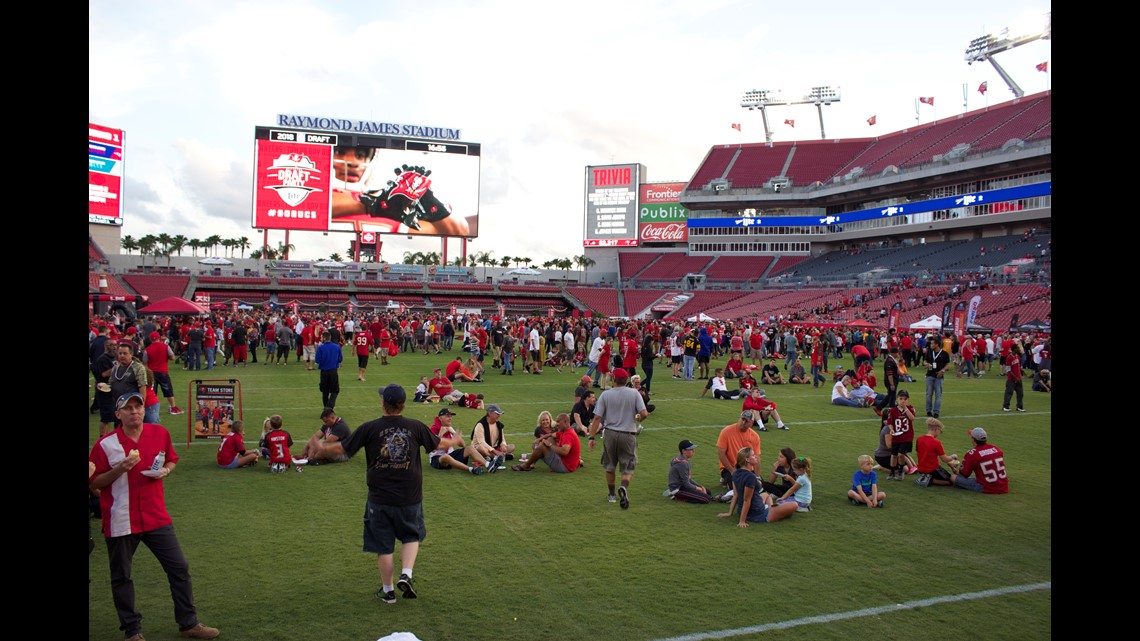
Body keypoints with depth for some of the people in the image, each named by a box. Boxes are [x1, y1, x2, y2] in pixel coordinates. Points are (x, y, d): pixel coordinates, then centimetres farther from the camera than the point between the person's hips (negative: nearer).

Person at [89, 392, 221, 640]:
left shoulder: (160, 434, 0)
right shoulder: (105, 444, -8)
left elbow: (171, 460, 16)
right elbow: (93, 483, -4)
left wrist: (165, 470, -6)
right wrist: (119, 470, -20)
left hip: (156, 516, 3)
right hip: (120, 522, -2)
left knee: (179, 568, 5)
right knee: (121, 578, 9)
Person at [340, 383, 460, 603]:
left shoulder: (370, 428, -12)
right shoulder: (416, 426, -6)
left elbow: (343, 449, -3)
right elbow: (439, 444, 10)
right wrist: (454, 441, 33)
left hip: (379, 499, -1)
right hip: (410, 498, 1)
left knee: (383, 546, 13)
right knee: (412, 537, 23)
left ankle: (388, 591, 24)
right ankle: (406, 575, 4)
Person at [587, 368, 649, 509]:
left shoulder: (606, 394, -4)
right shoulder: (634, 393, -4)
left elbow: (597, 418, -7)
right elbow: (644, 414, -11)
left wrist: (592, 437, -3)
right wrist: (637, 420, 12)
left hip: (610, 434, 1)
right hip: (628, 435, -1)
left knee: (610, 466, 18)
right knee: (628, 468, 7)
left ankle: (612, 495, 28)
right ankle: (624, 487, -20)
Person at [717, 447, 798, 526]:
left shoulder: (736, 474, 0)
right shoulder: (750, 476, -26)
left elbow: (735, 495, 5)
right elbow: (746, 500, -24)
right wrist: (742, 521, -21)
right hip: (757, 515, -9)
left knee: (766, 495, 37)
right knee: (793, 506, -6)